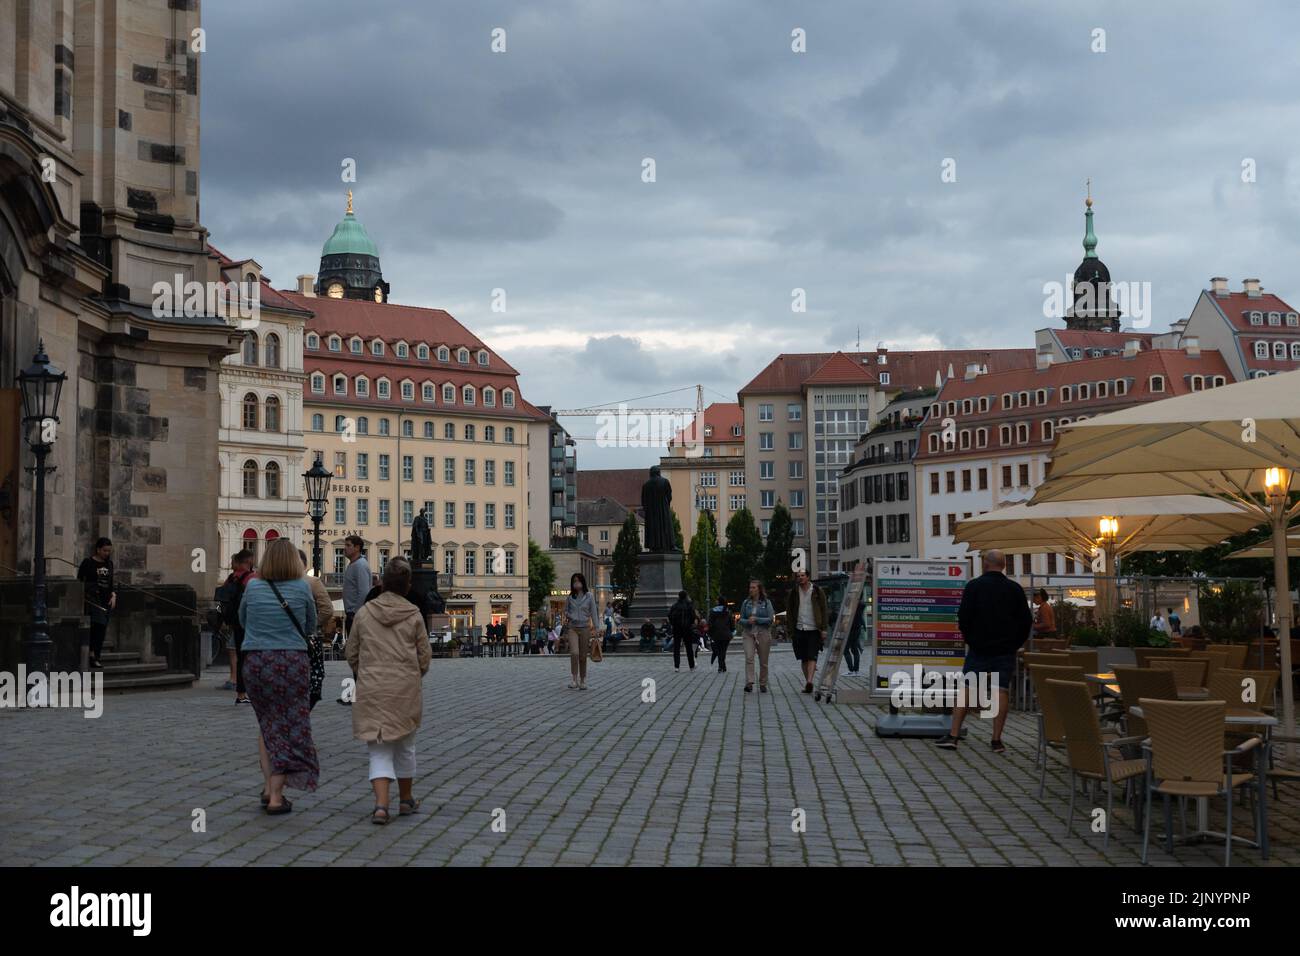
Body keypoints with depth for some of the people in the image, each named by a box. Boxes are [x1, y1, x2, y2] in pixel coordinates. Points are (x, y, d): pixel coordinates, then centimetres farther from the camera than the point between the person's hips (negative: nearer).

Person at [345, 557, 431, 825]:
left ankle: (381, 804, -13)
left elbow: (351, 653, 7)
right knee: (404, 746, 18)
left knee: (379, 750, 4)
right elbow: (424, 656, 1)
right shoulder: (413, 615, -5)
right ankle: (405, 800, 30)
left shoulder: (364, 612, -1)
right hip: (406, 689, 0)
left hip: (371, 690, 0)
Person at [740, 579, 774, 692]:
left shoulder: (766, 603, 1)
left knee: (763, 661, 6)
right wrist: (748, 621, -12)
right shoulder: (746, 603, 8)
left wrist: (756, 619, -16)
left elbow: (770, 619, -7)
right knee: (749, 658, -17)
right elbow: (741, 619, 9)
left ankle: (763, 684, 18)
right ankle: (749, 683, -25)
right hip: (749, 633, 1)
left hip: (763, 633, -1)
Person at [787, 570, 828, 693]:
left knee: (812, 657, -13)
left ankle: (809, 682, -23)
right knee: (804, 659, 6)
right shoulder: (794, 592, 8)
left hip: (814, 629, -3)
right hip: (799, 629, 3)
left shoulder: (817, 591, 1)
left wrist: (823, 628, -5)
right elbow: (789, 611, 12)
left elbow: (824, 610, 3)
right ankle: (808, 682, 14)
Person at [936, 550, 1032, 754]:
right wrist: (1015, 643, 14)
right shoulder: (1015, 589, 3)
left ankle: (953, 736, -1)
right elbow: (1027, 620, 5)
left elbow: (963, 617, -7)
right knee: (1001, 691, 0)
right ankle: (996, 740, -2)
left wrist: (969, 640, 8)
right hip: (1006, 650, 2)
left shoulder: (974, 586, -5)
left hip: (979, 648, -2)